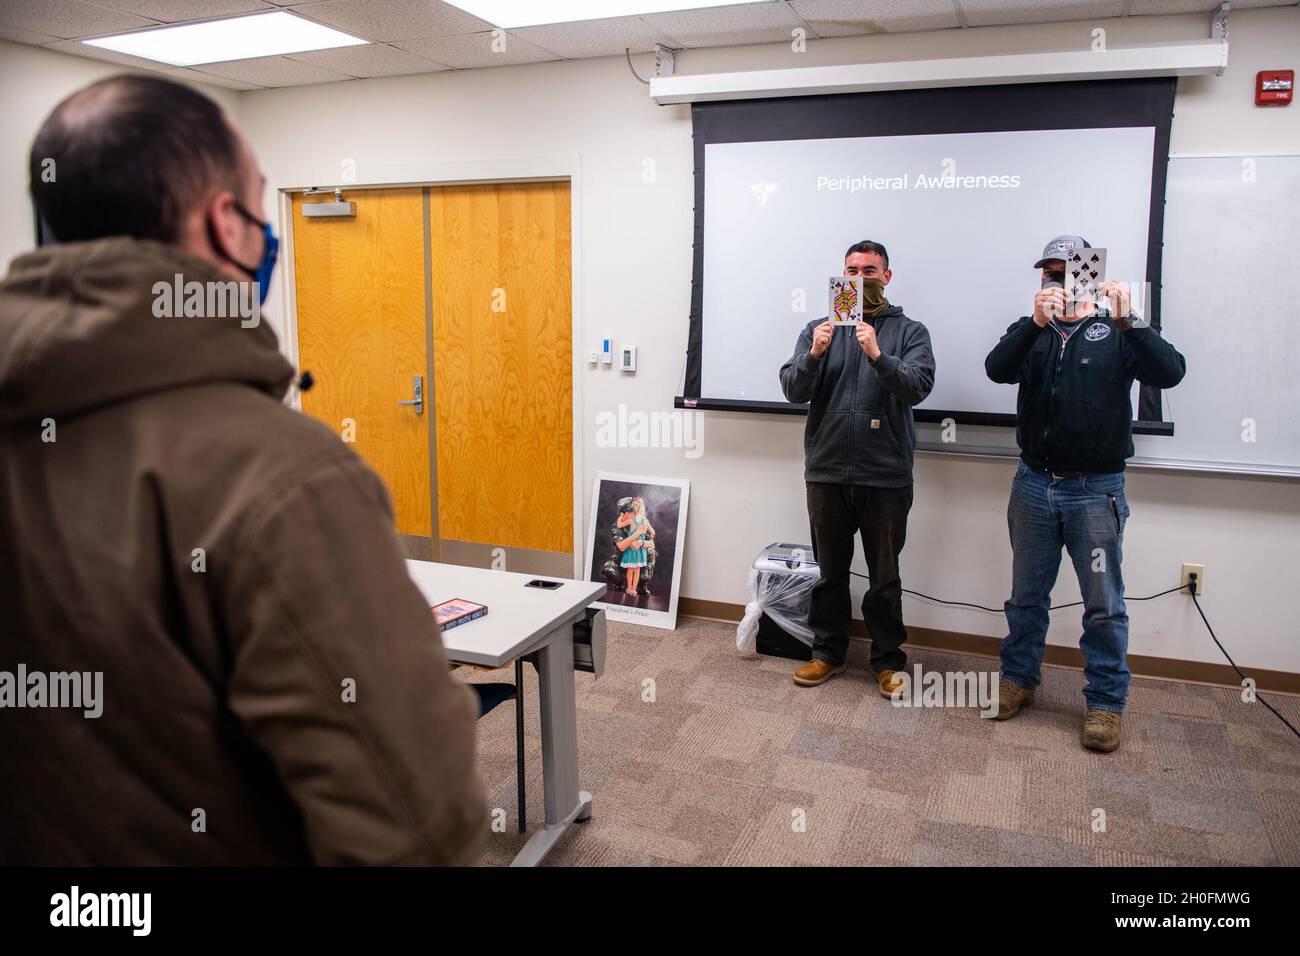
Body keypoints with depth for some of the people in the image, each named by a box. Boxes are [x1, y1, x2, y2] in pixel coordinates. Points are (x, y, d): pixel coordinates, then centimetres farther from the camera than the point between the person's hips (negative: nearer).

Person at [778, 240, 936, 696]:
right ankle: (828, 651, 27)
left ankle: (888, 659, 23)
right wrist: (813, 356, -21)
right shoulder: (818, 329, 8)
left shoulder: (910, 332, 3)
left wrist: (878, 356, -28)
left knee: (885, 576, 9)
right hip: (826, 473, 2)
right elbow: (793, 389, -2)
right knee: (830, 570, 13)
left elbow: (918, 387, -12)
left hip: (886, 475, -1)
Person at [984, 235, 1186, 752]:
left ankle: (1106, 701, 17)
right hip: (1034, 483, 2)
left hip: (1096, 490, -2)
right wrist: (1036, 322, -28)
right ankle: (1018, 680, 28)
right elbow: (997, 370, -13)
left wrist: (1128, 322, -27)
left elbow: (1169, 373, -15)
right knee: (1026, 594, 13)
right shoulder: (1032, 330, 7)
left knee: (1104, 604, 5)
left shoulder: (1117, 332, 1)